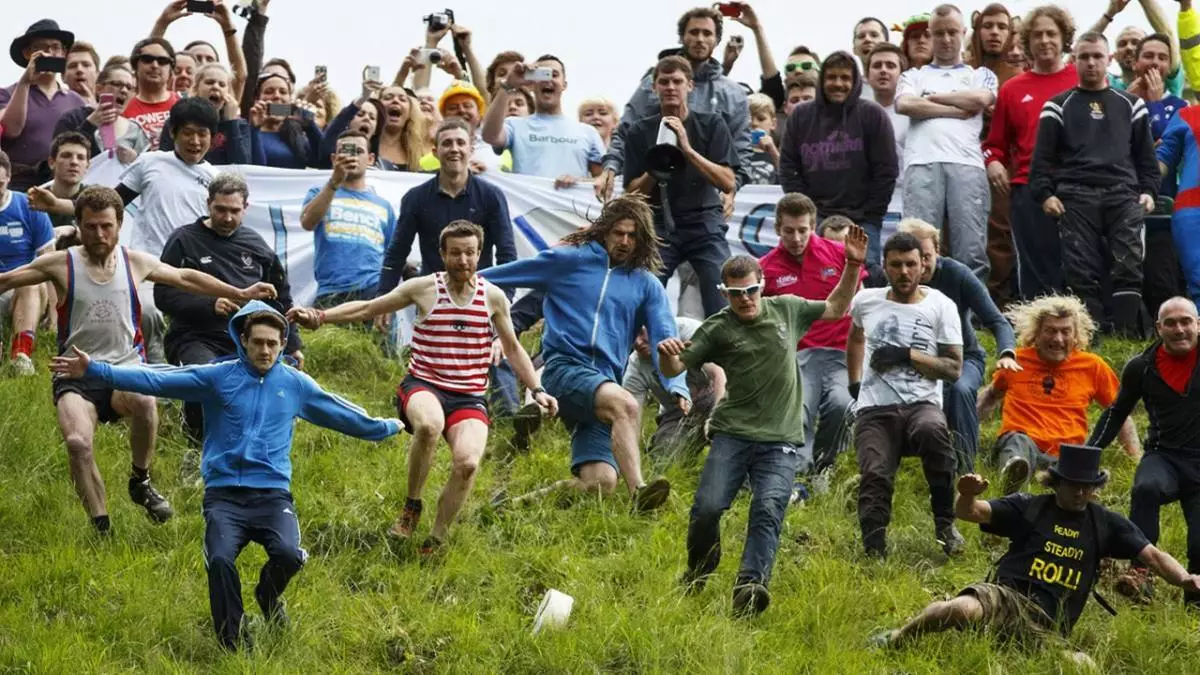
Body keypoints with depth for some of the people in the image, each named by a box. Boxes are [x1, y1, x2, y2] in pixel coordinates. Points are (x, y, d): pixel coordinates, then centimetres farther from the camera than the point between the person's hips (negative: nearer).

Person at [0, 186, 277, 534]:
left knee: (145, 401, -35)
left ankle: (140, 482, -9)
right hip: (77, 376, -1)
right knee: (77, 442, -30)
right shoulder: (60, 264, -1)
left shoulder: (136, 263, 8)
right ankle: (101, 528, -16)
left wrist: (241, 294, 27)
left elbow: (185, 278, 23)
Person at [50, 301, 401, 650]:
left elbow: (340, 413, 25)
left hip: (273, 495, 1)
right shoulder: (217, 377, 4)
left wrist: (386, 428, 31)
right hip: (224, 495, -1)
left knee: (288, 554, -27)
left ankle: (268, 596, 12)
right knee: (220, 560, -27)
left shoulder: (296, 384, 11)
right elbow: (157, 380, -3)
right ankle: (235, 645, -8)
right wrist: (95, 371, -12)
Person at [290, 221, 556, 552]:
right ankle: (412, 507, -15)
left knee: (468, 463, -26)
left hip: (469, 398, 2)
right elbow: (367, 308, 8)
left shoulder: (493, 298, 6)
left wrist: (537, 389, 10)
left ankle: (435, 542, -6)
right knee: (429, 425, -39)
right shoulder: (423, 289, 1)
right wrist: (320, 316, -2)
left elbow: (513, 348, 19)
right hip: (423, 387, -2)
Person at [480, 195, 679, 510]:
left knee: (601, 481, -14)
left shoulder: (647, 285, 16)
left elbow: (664, 339, 8)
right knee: (625, 404, -36)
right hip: (564, 367, -4)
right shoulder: (570, 260, 9)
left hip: (604, 382, 4)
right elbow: (510, 273, 15)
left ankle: (518, 503, 3)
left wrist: (676, 387, -8)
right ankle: (638, 491, -50)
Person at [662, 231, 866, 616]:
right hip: (733, 434, -1)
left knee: (768, 509, -21)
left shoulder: (786, 309, 11)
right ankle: (697, 576, 13)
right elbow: (674, 369, 1)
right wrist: (667, 355, -23)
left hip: (781, 440, 1)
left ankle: (751, 584, -35)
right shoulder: (718, 329, 3)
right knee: (707, 508, -14)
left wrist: (853, 266, 16)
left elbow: (835, 309, 27)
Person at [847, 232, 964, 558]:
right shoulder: (866, 301, 13)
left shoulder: (940, 306, 4)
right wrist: (854, 382, 30)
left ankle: (945, 524, -22)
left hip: (921, 404, -2)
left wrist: (907, 355, -10)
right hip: (874, 410, 2)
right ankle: (874, 553, -26)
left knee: (933, 431, -37)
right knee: (875, 477, -24)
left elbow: (954, 368, 0)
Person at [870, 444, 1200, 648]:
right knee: (964, 608, -39)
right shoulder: (1029, 508, 8)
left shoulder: (1106, 523, 13)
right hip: (1005, 597, -3)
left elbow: (1152, 556, 7)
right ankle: (895, 639, -9)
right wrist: (967, 496, -25)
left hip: (1045, 625, 3)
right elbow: (970, 512, 0)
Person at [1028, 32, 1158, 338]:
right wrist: (1045, 194, -5)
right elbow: (1043, 156, 8)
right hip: (1075, 197, -1)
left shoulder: (1130, 104, 18)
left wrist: (1148, 190, 5)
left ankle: (1129, 333, -11)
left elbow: (1146, 154, 18)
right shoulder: (1059, 106, 13)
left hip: (1123, 195, 1)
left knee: (1128, 265, -12)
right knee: (1081, 269, -7)